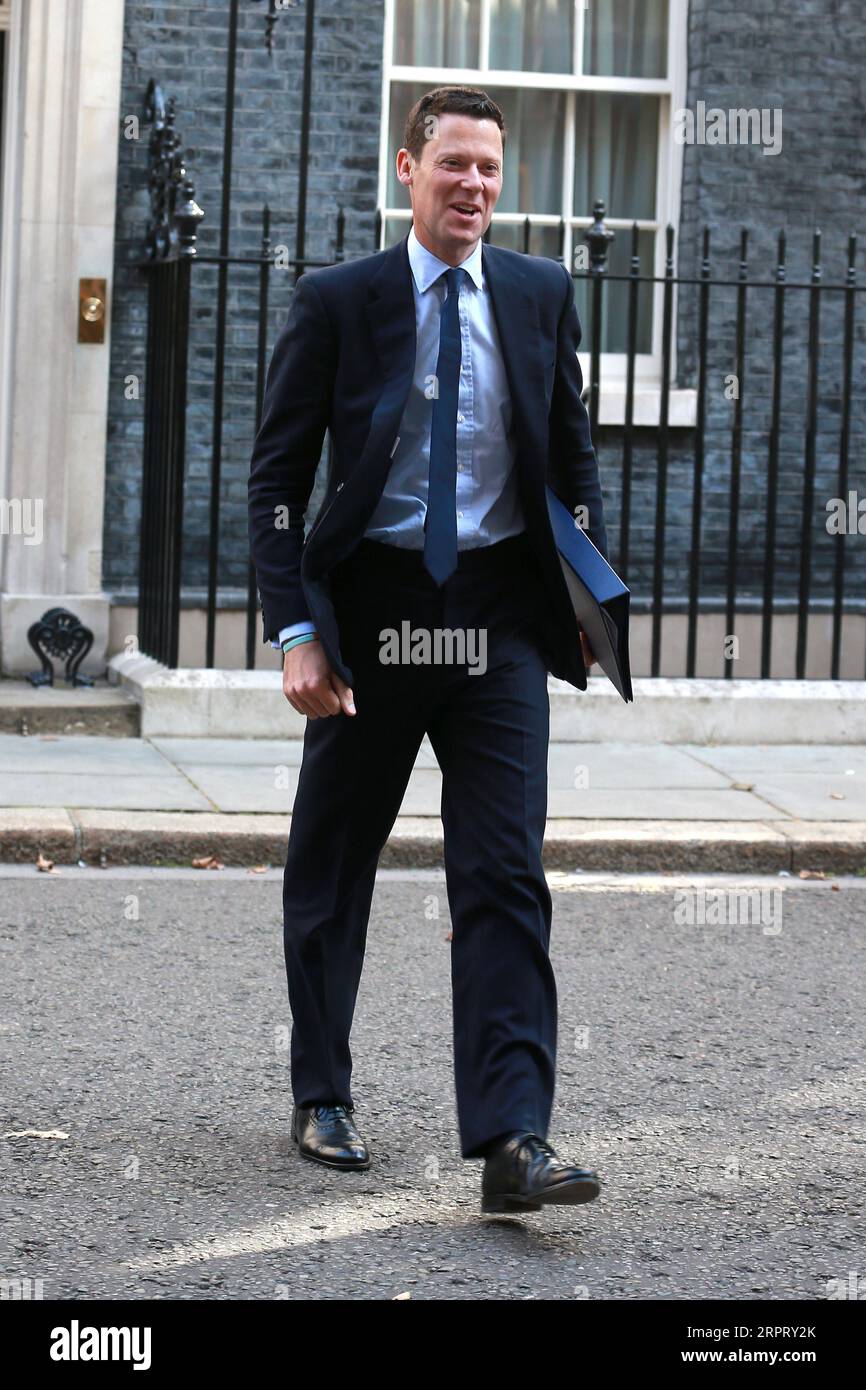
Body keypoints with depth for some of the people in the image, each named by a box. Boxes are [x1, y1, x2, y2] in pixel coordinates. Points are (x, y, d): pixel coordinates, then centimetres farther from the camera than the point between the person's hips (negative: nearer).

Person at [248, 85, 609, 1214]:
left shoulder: (542, 296, 6)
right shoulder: (338, 299, -2)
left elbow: (573, 453, 16)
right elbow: (277, 476, -3)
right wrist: (295, 629, -12)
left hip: (499, 617, 1)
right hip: (373, 610, -1)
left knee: (506, 877, -8)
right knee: (332, 867, 11)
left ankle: (512, 1139, -11)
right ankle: (322, 1101, 28)